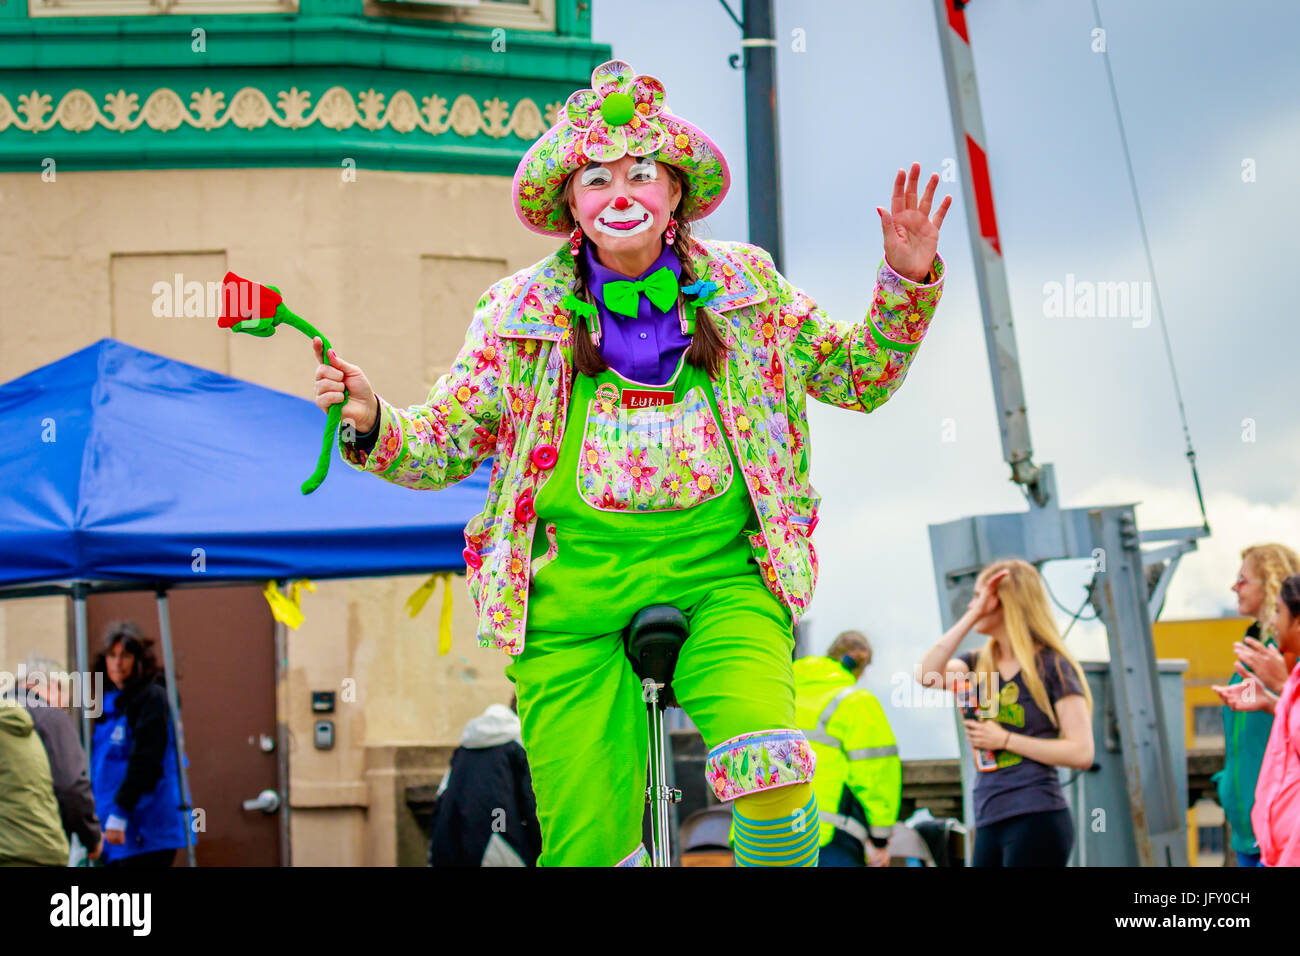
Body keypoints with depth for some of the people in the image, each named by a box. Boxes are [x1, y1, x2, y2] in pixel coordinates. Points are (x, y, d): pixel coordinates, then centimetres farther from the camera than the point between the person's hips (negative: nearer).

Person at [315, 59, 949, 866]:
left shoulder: (746, 288, 8)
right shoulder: (519, 313, 6)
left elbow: (862, 375, 15)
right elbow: (443, 445, 8)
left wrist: (908, 281, -1)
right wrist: (371, 424, -12)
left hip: (720, 577, 0)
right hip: (574, 594, 0)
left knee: (773, 784, -26)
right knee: (586, 846, -4)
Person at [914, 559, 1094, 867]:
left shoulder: (1053, 666, -3)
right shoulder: (980, 663, 15)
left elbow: (1081, 753, -11)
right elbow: (927, 674, -5)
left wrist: (1005, 740, -11)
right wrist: (971, 617, -6)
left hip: (1036, 821, -7)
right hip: (989, 824, 7)